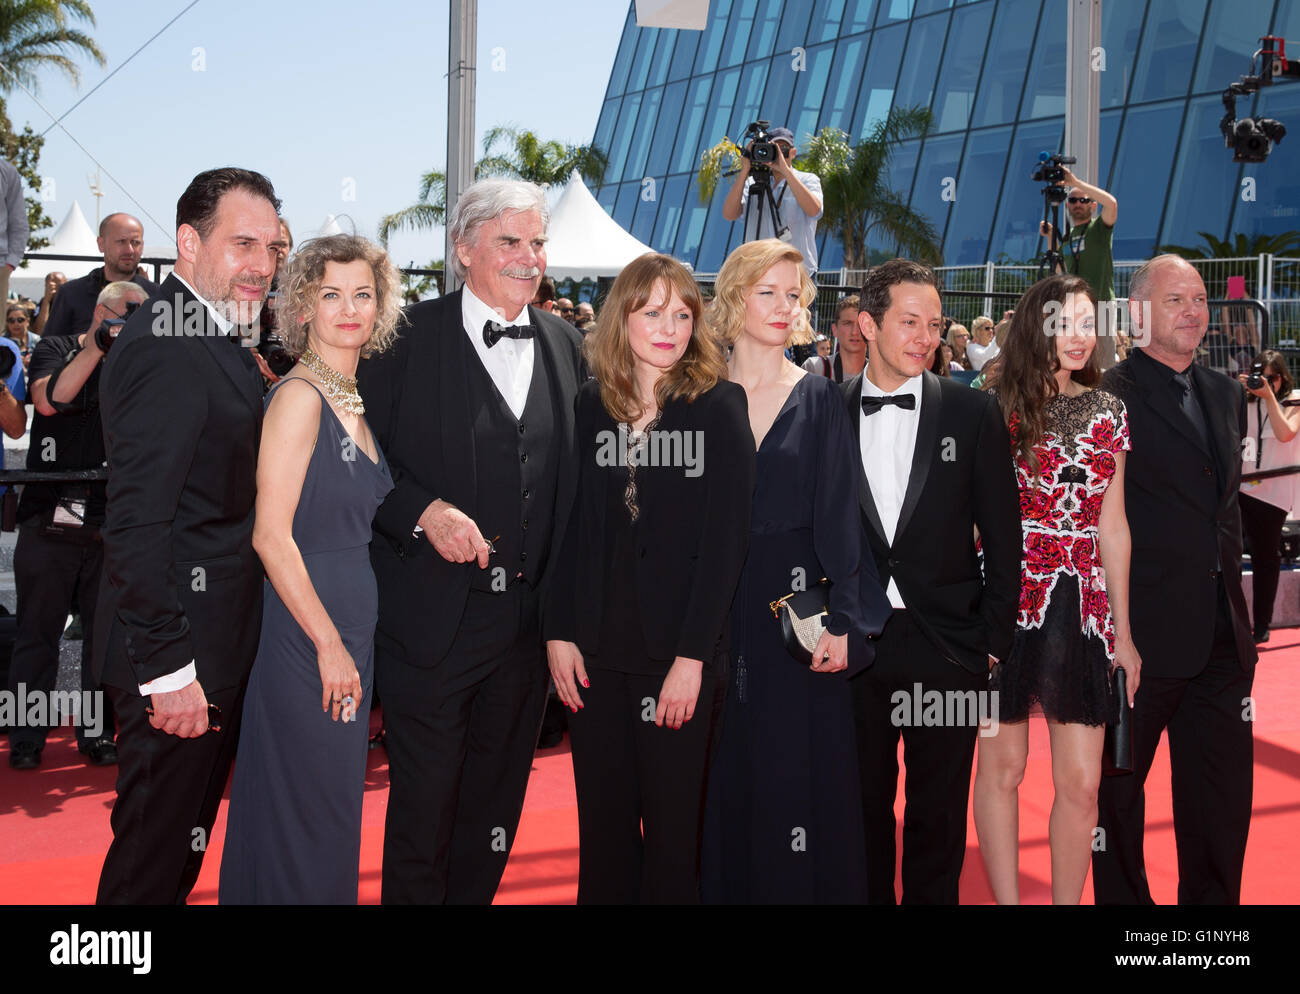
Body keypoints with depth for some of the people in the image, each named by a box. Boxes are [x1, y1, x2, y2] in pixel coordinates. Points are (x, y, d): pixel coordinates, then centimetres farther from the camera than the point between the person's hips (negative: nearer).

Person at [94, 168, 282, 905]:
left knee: (185, 841, 23)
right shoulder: (165, 349, -21)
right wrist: (167, 669, -24)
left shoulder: (219, 342, 12)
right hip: (183, 654, -10)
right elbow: (138, 524, -25)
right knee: (154, 857, 4)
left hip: (218, 648, 10)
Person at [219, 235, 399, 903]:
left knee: (333, 808, 16)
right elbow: (271, 536, -19)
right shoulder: (299, 396, -14)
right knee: (310, 811, 1)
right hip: (307, 630, -9)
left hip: (350, 627, 9)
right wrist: (330, 644, -17)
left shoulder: (352, 399, 12)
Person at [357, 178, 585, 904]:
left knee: (494, 810, 17)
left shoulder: (567, 345, 9)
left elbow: (579, 474, 11)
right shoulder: (408, 338, -5)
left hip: (528, 619, 5)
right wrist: (424, 511, -20)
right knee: (423, 807, 6)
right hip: (432, 617, -4)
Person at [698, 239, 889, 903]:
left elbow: (836, 514, -2)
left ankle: (802, 887, 13)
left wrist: (842, 618, -12)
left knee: (800, 769, 1)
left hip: (798, 600, -1)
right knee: (727, 775, 6)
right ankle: (725, 885, 18)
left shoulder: (818, 400, 4)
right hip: (716, 605, 1)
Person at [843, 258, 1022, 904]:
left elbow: (1003, 537, 2)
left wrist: (996, 639, -2)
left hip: (947, 646, -1)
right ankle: (871, 897, 29)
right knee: (864, 805, 12)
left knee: (939, 815, 8)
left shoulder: (972, 413, 0)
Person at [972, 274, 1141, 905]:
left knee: (1081, 783, 2)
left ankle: (1067, 902, 16)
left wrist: (1123, 631, 12)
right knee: (1002, 767, 6)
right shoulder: (997, 408, -2)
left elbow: (1113, 528, 12)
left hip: (1083, 610, 3)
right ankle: (1007, 900, 18)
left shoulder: (1107, 414, 10)